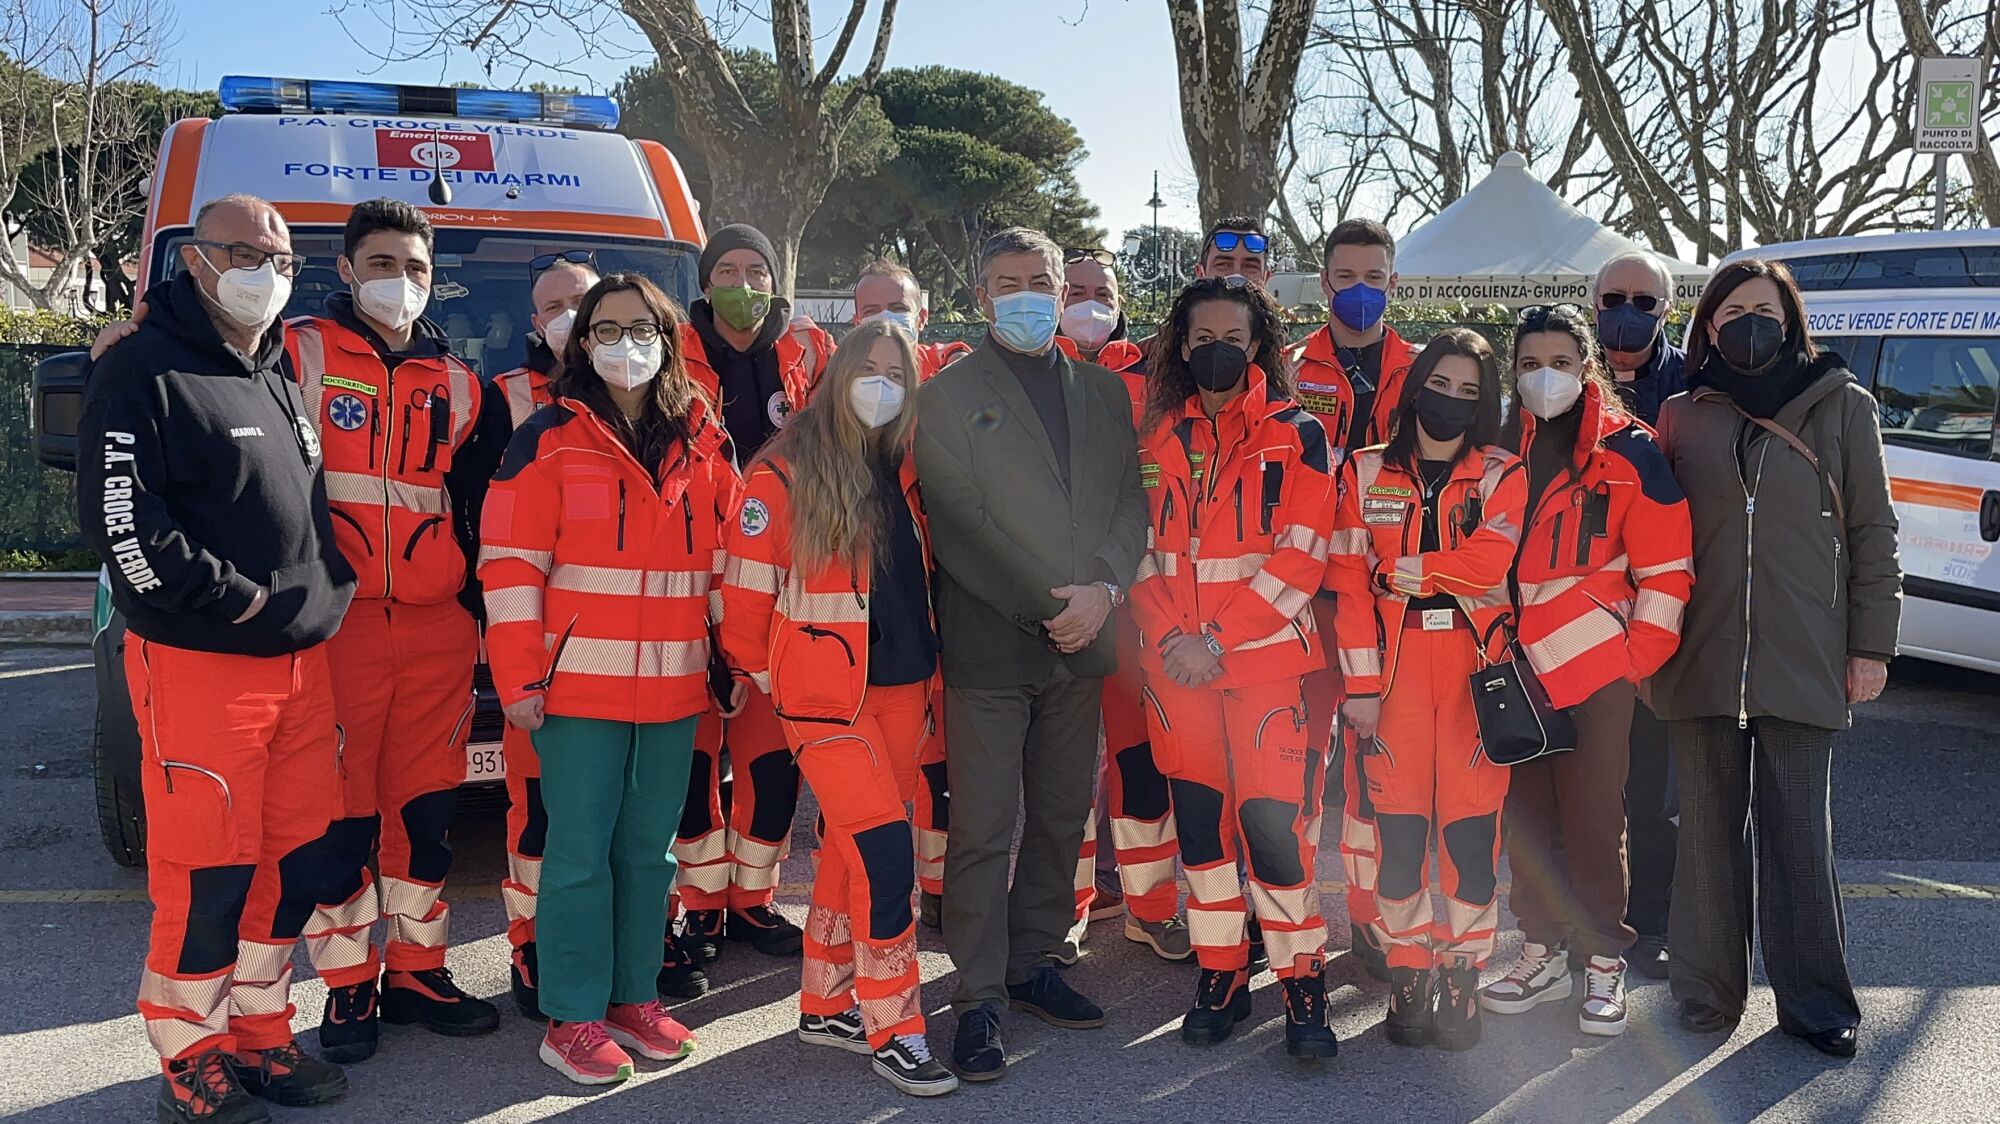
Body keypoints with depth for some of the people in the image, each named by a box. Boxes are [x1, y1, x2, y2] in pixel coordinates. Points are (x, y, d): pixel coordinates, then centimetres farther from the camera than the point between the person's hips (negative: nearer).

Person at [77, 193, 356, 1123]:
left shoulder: (284, 374, 17)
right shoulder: (144, 371, -7)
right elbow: (119, 520, -16)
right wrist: (229, 595, -14)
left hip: (303, 659, 7)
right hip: (199, 664, -7)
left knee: (297, 858, 10)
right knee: (206, 870, -3)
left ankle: (259, 1030, 24)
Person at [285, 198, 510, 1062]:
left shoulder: (458, 383, 15)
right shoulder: (301, 355, 3)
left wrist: (478, 597, 13)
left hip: (438, 625, 4)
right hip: (336, 621, -4)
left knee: (426, 808, 9)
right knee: (343, 810, 1)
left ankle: (417, 971, 22)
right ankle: (348, 987, 13)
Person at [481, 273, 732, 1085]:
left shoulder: (701, 440, 9)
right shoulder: (550, 437, -3)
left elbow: (727, 553, 14)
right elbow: (509, 563, -6)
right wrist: (519, 680, -11)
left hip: (675, 686, 4)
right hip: (581, 683, -4)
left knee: (650, 848, 12)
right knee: (580, 851, 0)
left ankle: (633, 995, 26)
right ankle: (573, 1018, 12)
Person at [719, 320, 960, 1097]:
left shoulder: (907, 469, 10)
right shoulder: (786, 471, -8)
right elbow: (747, 583, -6)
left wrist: (932, 670, 13)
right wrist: (760, 674, -1)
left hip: (902, 684, 6)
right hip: (825, 688, -6)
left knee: (849, 846, 14)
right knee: (884, 848, -12)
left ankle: (826, 1005, 28)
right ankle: (892, 1030, 0)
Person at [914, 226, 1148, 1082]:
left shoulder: (1103, 390, 14)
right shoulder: (948, 394, 0)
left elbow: (1130, 502, 9)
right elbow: (960, 524, -8)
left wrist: (1102, 589, -8)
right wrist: (1045, 606, -13)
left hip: (1081, 639, 5)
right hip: (988, 643, -5)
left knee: (1061, 819, 12)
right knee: (983, 830, -1)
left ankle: (1031, 965, 27)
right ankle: (979, 998, 8)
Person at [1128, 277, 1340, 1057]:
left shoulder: (1295, 433, -1)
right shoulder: (1158, 435, 11)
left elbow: (1301, 555, -8)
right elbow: (1142, 544, 11)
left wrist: (1217, 640, -14)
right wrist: (1164, 632, -6)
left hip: (1264, 656, -4)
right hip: (1174, 661, 4)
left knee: (1272, 817, -9)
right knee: (1199, 814, 9)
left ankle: (1302, 986, 5)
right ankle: (1220, 976, 21)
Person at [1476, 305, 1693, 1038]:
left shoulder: (1628, 452, -4)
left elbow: (1666, 569, -4)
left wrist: (1639, 656, -8)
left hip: (1595, 664, -4)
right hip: (1517, 666, 4)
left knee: (1593, 819, 0)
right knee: (1527, 814, 11)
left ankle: (1604, 960, 15)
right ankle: (1543, 952, 24)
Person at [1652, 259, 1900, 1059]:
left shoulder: (1840, 406, 7)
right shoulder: (1682, 416, 11)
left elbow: (1873, 529, 5)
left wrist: (1872, 644, 0)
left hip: (1803, 656, -2)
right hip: (1702, 655, 2)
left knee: (1798, 830, 1)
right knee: (1708, 826, 8)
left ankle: (1814, 1001, 14)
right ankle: (1708, 992, 19)